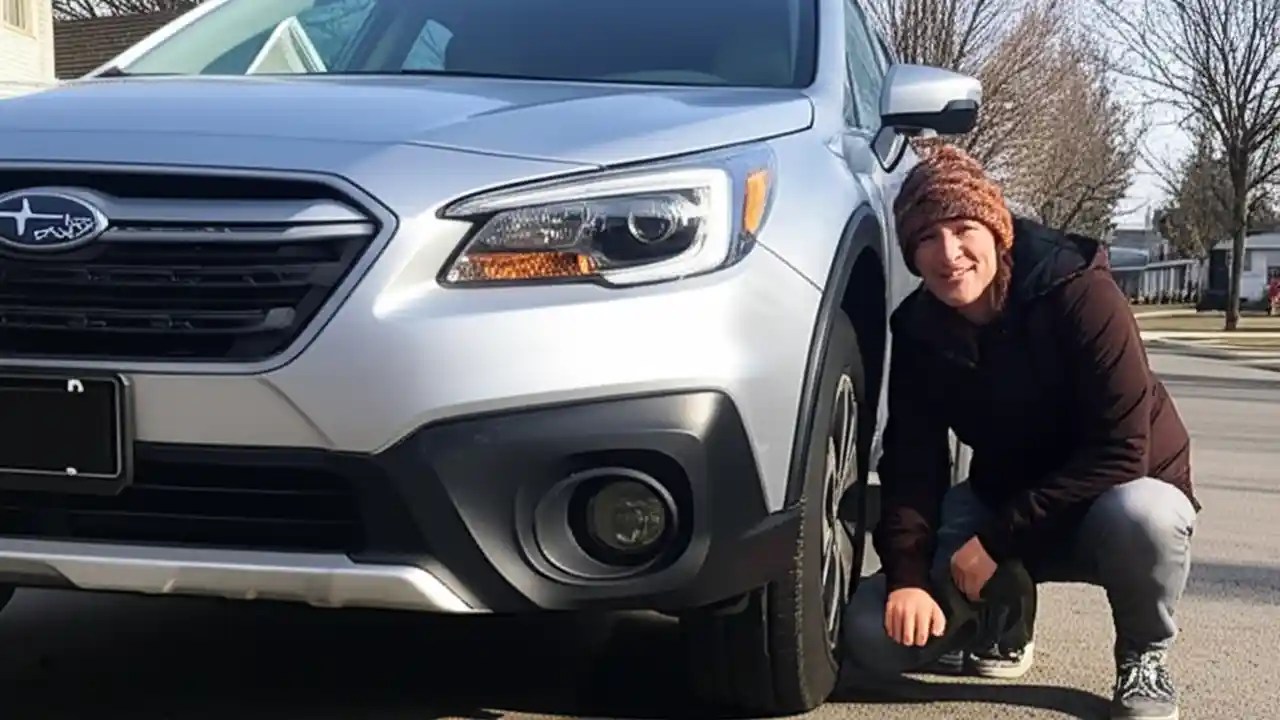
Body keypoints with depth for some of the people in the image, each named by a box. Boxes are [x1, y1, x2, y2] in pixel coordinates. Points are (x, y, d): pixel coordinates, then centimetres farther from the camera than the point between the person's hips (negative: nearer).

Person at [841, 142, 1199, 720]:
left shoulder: (1079, 293, -24)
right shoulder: (916, 329, -9)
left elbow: (1121, 453, -27)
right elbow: (911, 463, -11)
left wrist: (996, 539, -27)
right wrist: (908, 574, -28)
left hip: (1120, 492, -3)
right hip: (1002, 499, 4)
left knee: (1140, 518, -42)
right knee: (874, 636, -14)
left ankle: (1144, 656, -9)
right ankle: (1005, 613, 16)